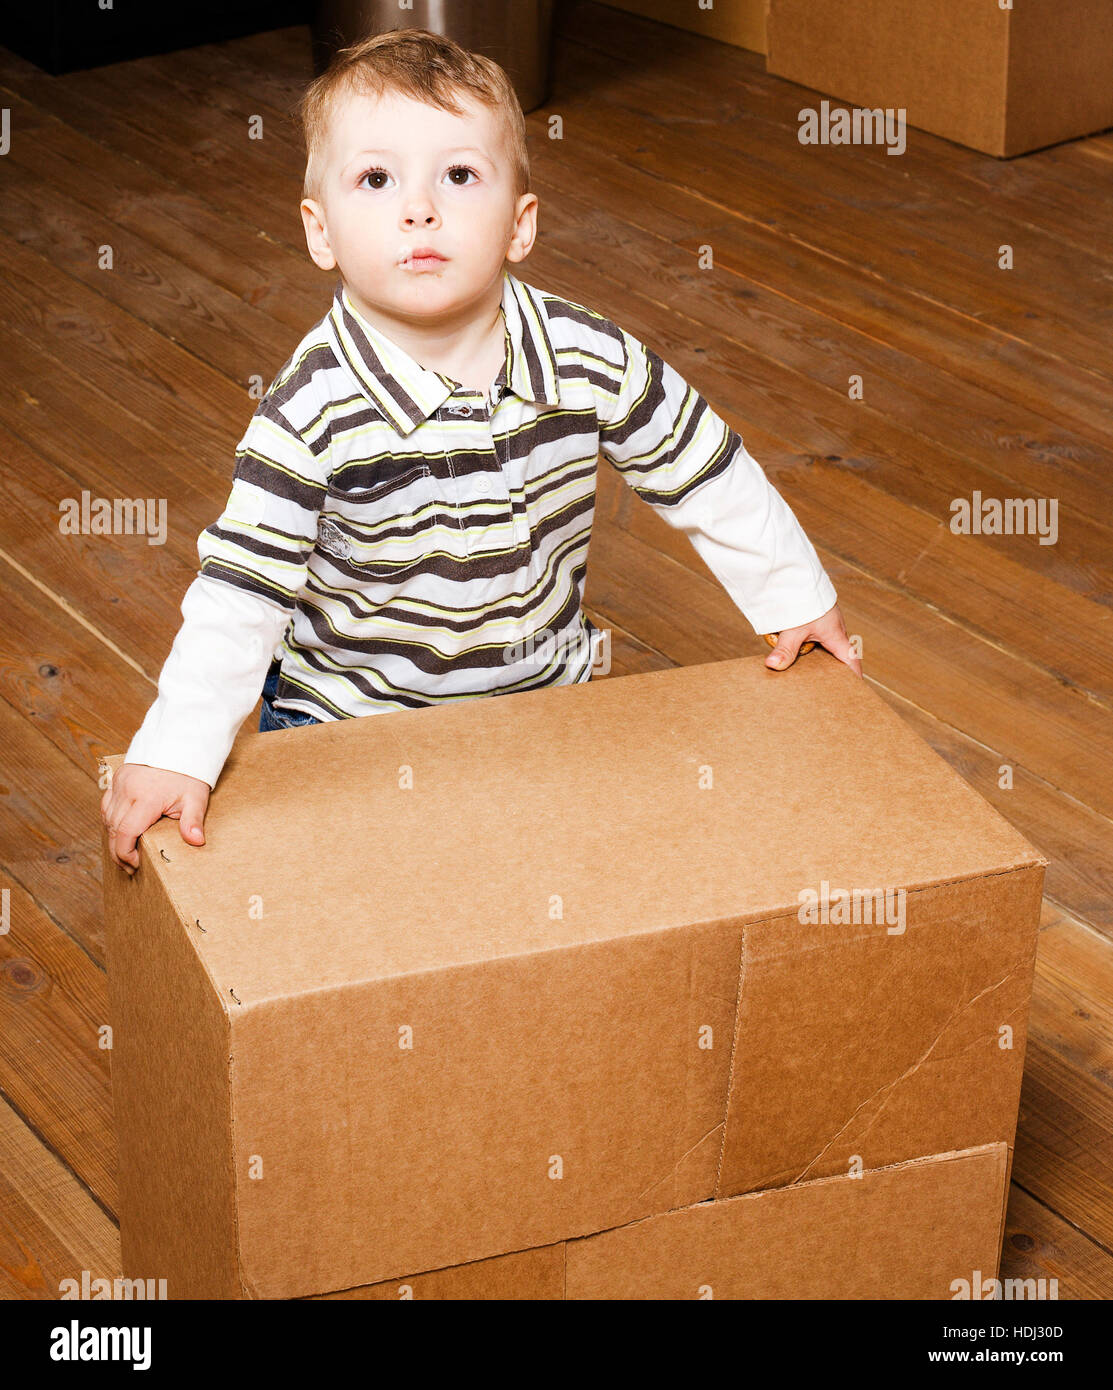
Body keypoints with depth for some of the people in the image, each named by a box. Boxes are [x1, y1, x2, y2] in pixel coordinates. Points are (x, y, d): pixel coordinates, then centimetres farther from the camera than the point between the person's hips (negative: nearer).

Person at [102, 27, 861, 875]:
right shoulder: (315, 412, -24)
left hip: (542, 691, 3)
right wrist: (174, 755, -27)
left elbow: (707, 474, -2)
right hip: (351, 717, -2)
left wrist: (795, 596, 7)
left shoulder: (593, 361, -17)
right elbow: (239, 596, -21)